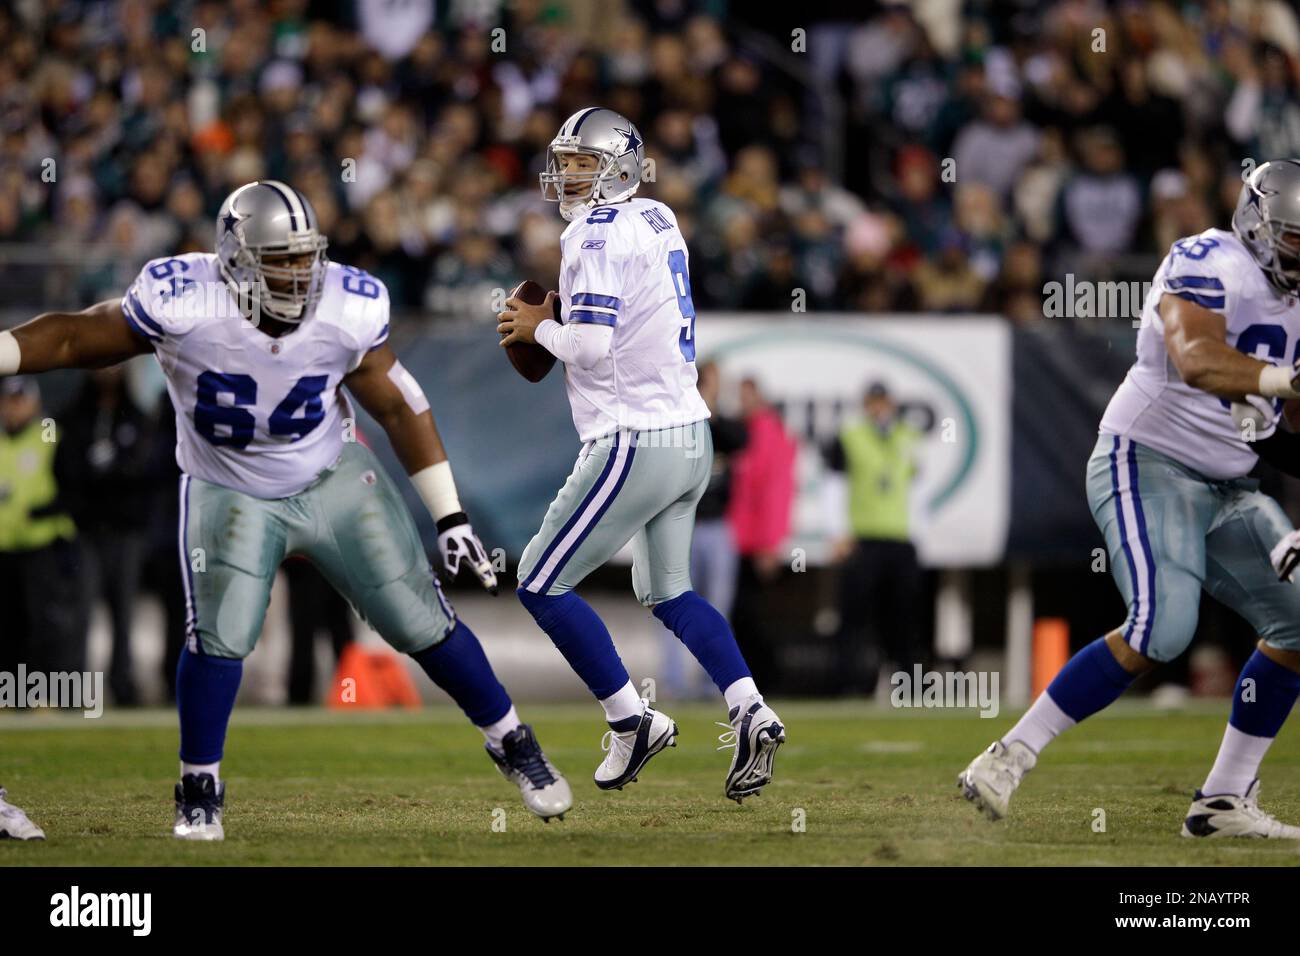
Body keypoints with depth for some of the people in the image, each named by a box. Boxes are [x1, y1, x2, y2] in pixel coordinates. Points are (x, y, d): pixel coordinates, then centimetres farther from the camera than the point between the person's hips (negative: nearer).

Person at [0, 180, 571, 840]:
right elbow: (76, 339, -12)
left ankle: (511, 744, 21)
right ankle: (199, 792, 1)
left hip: (333, 480, 2)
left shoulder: (348, 309, -18)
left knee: (423, 623, 0)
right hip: (228, 491, -1)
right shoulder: (182, 303, -26)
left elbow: (398, 406, -3)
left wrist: (450, 516, -2)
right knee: (220, 635, -20)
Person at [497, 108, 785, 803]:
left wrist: (536, 328, -4)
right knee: (667, 592, 21)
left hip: (636, 442, -9)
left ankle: (631, 720, 2)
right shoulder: (657, 220, 13)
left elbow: (591, 346, -22)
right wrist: (561, 314, 9)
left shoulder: (597, 232, -14)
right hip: (691, 437, 9)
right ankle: (749, 712, 5)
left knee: (541, 583, 1)